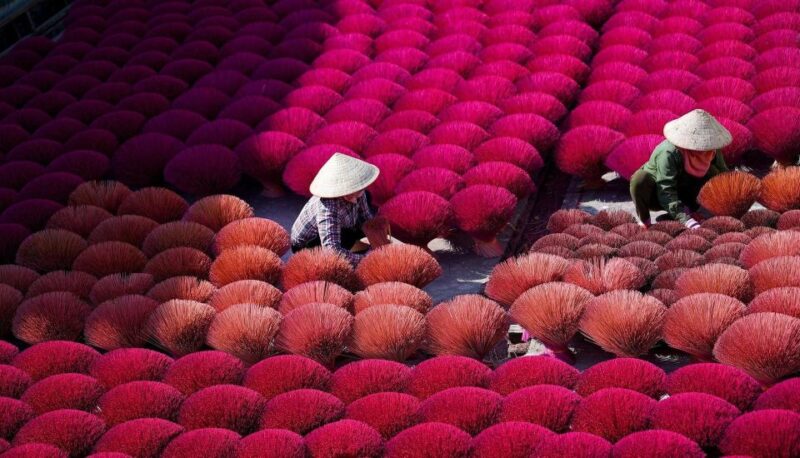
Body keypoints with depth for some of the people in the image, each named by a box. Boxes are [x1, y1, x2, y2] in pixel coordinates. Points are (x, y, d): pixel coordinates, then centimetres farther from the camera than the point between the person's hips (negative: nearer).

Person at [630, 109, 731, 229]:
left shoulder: (711, 150, -15)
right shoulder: (668, 153, -35)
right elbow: (666, 193, -39)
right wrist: (686, 220, -50)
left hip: (682, 194, 5)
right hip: (654, 195, -5)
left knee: (713, 172, -19)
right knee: (640, 178, -39)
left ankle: (690, 210, -3)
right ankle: (644, 221, -17)